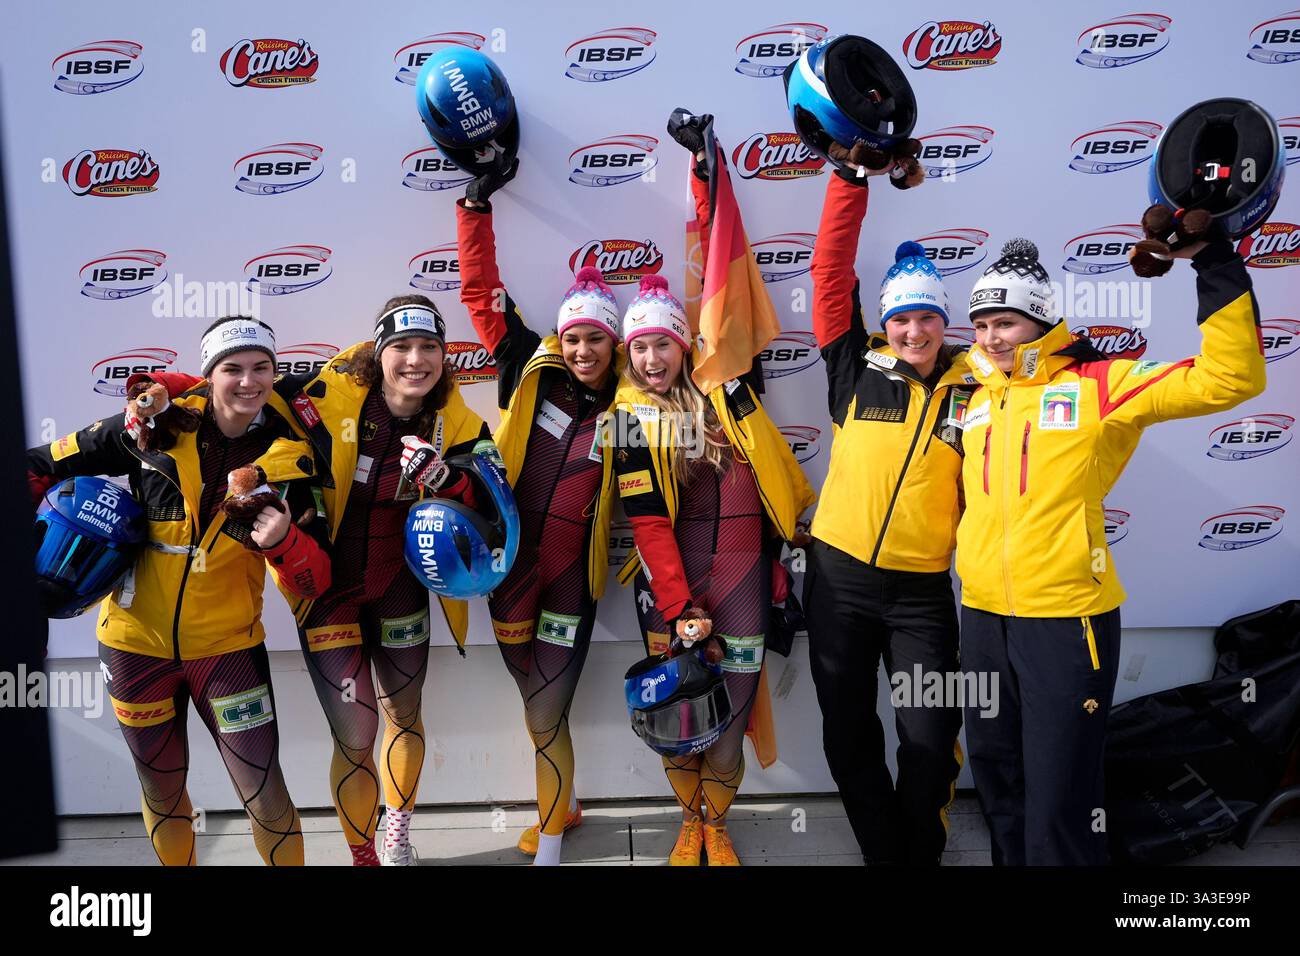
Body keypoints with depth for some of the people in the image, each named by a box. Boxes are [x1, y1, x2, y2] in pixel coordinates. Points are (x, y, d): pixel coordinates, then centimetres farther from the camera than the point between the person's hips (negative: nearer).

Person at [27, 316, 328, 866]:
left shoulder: (287, 456, -8)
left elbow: (315, 581, -10)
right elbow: (44, 465, 4)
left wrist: (282, 541, -28)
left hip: (227, 645, -1)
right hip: (136, 641, 1)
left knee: (265, 795, 0)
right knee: (162, 794, 19)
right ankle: (177, 862, 46)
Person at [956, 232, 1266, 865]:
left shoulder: (1098, 384, -6)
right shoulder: (977, 397, 11)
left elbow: (1229, 379, -16)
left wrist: (1215, 263, -19)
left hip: (1066, 620, -6)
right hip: (982, 616, 6)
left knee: (1058, 799, 2)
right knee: (996, 778, 20)